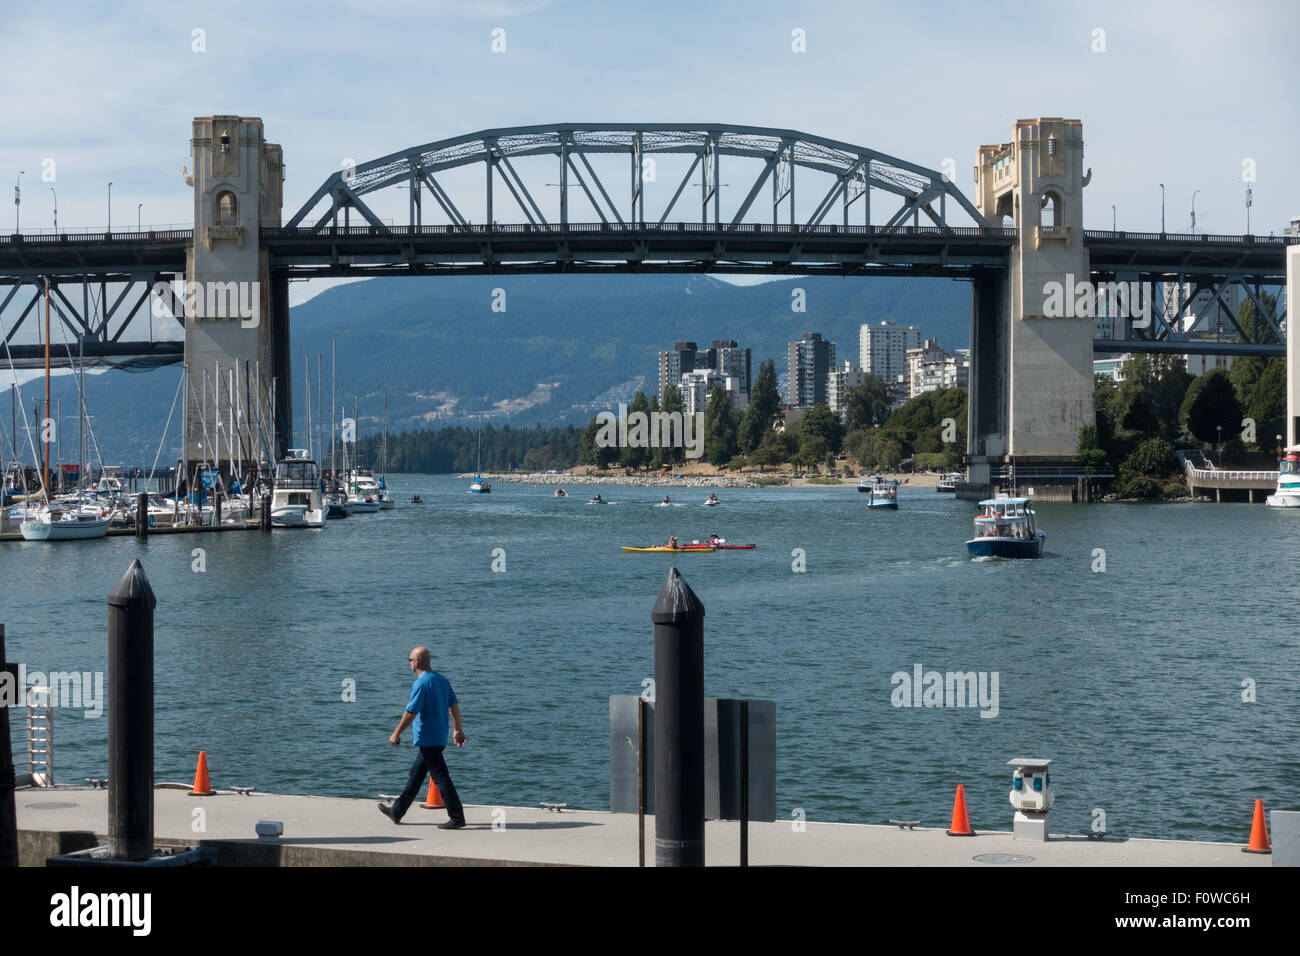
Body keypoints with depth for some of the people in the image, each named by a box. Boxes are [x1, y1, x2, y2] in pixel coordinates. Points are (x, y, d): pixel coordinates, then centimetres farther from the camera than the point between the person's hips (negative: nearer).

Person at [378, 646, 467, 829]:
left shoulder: (421, 684, -17)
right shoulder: (442, 680, 11)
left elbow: (410, 713, -17)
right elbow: (454, 706, 12)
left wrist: (396, 734, -8)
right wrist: (458, 730, 17)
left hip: (427, 737, -10)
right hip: (440, 737, 10)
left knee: (440, 777, -8)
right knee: (415, 775, 18)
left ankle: (457, 817, -11)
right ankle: (397, 812, 29)